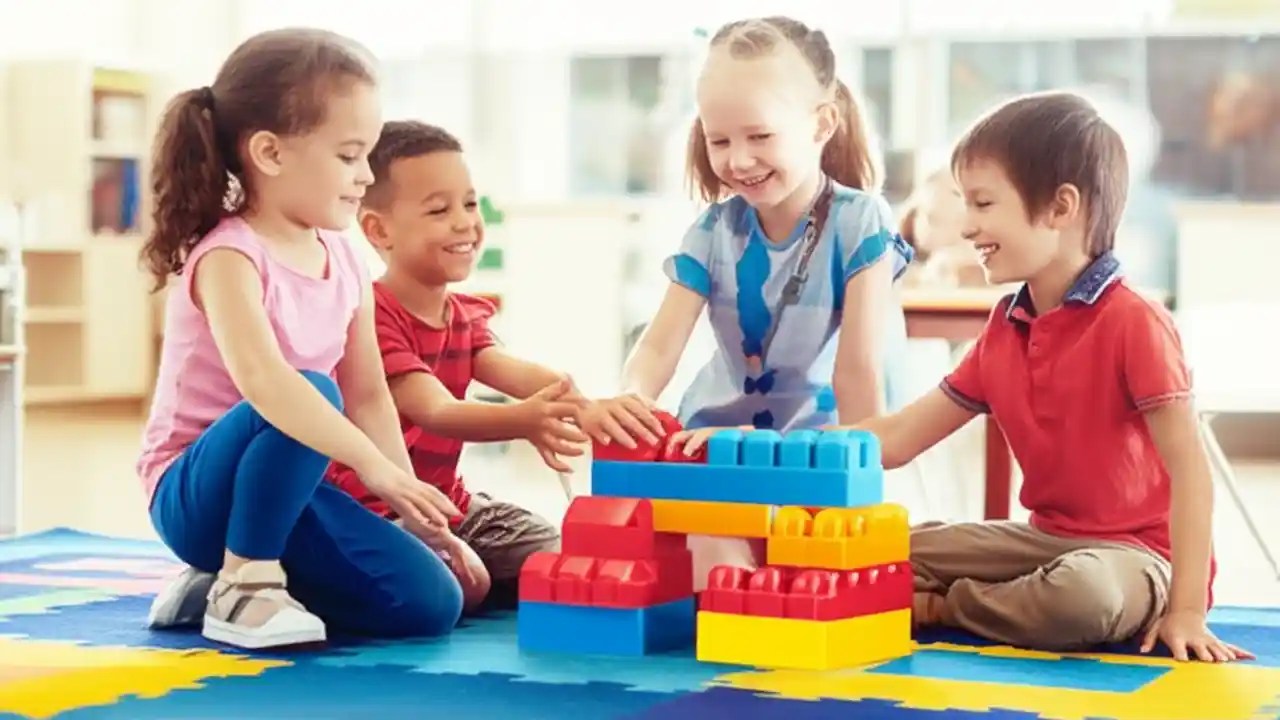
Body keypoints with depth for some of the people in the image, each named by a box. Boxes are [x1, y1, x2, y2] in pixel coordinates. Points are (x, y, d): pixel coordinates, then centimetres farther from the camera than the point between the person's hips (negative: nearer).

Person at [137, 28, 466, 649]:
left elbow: (368, 398, 7)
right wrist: (376, 467, -41)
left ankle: (247, 575, 7)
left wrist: (418, 512, 0)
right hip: (198, 491, -7)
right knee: (312, 394, -36)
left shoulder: (344, 262, 4)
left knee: (429, 603, -8)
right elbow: (262, 381, -37)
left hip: (285, 487, 7)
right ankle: (240, 585, -20)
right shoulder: (229, 257, -20)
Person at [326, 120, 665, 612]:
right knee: (463, 579, -29)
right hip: (374, 509, -8)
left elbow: (509, 370, -12)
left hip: (447, 502, 8)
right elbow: (434, 411, -32)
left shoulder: (466, 315, 9)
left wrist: (583, 407, -34)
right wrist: (521, 421, -53)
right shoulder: (371, 315, -19)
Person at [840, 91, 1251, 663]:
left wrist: (1187, 611, -25)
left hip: (1139, 553, -6)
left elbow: (1188, 467, -20)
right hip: (1049, 539, 6)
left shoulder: (1133, 321, -17)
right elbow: (897, 437, 7)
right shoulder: (1004, 329, 7)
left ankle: (938, 610, -13)